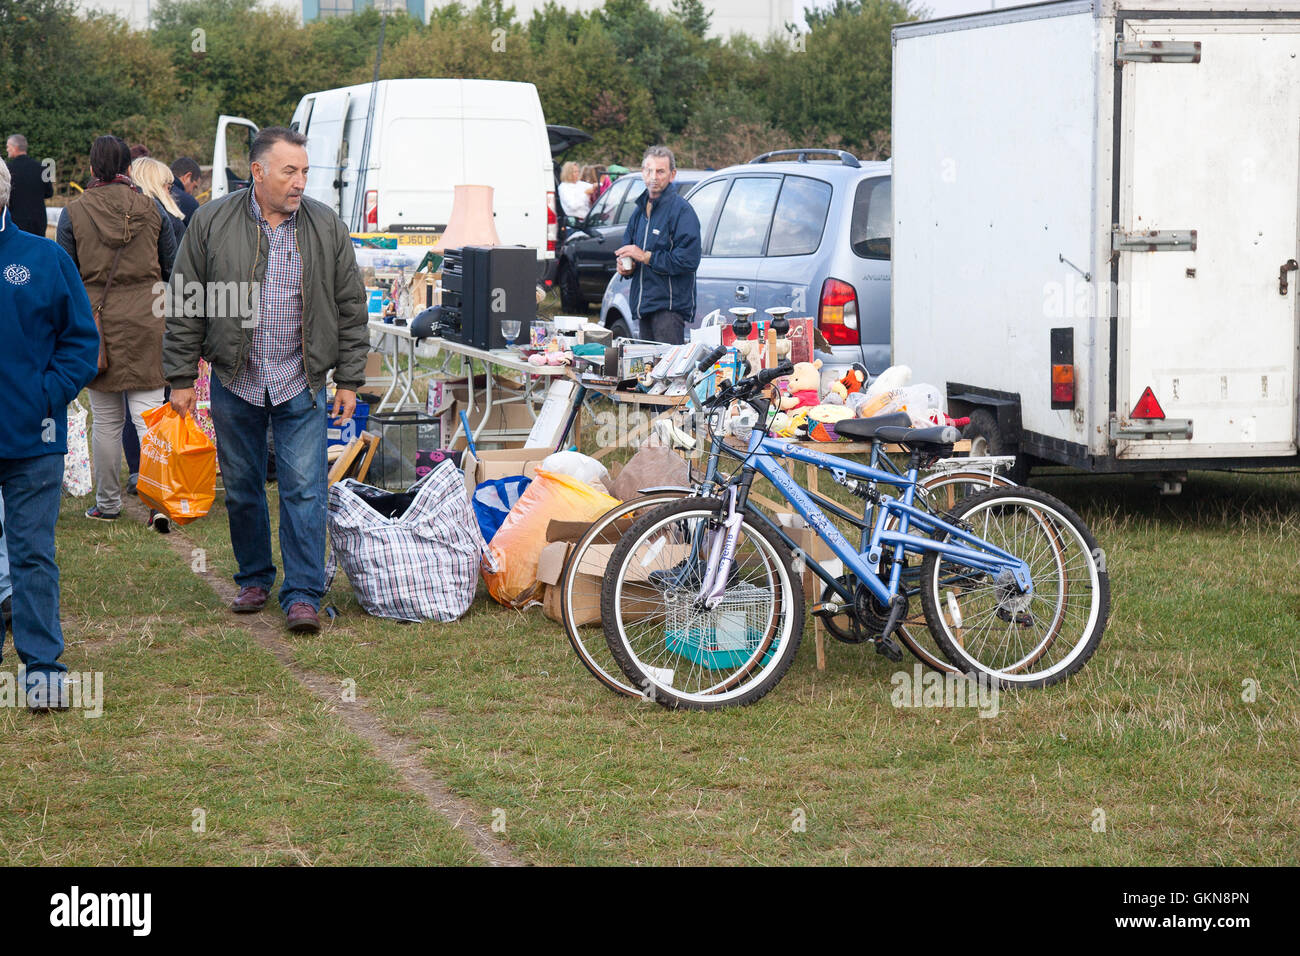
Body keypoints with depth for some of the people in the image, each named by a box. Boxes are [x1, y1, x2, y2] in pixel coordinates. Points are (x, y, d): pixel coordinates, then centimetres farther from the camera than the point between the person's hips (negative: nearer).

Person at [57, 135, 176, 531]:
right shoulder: (151, 209, 1)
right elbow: (173, 268, 7)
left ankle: (107, 502, 20)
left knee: (107, 420, 10)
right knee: (149, 413, 0)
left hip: (97, 322, -1)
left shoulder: (74, 213, -3)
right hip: (146, 322, 1)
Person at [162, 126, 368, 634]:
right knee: (242, 487, 10)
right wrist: (181, 377, 0)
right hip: (235, 382, 1)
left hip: (301, 383, -1)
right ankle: (255, 579, 27)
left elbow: (350, 307, 6)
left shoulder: (326, 227, 0)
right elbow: (185, 307, 2)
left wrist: (349, 380, 4)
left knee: (304, 489, -5)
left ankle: (303, 595, -2)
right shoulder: (212, 223, -2)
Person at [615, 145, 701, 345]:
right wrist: (625, 265, 6)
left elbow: (688, 260, -19)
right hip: (645, 306, 8)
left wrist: (646, 257, -17)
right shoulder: (641, 209, 17)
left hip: (670, 306, -8)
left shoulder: (681, 210, -10)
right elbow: (627, 245, 30)